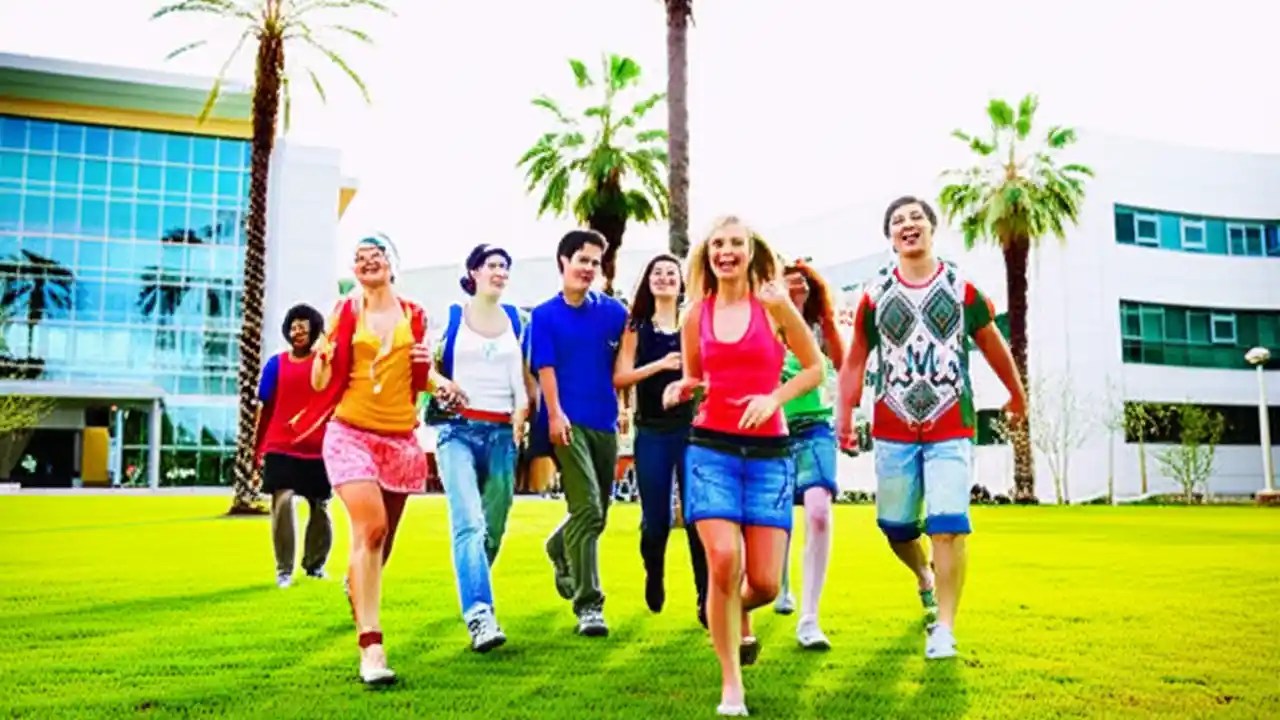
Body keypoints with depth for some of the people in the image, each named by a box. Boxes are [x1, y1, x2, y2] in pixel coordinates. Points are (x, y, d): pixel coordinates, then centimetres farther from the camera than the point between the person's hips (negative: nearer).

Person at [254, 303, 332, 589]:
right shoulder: (276, 364, 5)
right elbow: (264, 408, 8)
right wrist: (259, 448, 7)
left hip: (318, 451, 1)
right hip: (280, 450, -1)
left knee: (320, 508, 9)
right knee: (283, 502, -13)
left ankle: (315, 564, 28)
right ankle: (284, 570, -3)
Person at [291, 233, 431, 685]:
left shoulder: (414, 316, 7)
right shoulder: (345, 313, 3)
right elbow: (322, 383, 3)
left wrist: (426, 365, -7)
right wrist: (322, 358, -18)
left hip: (400, 437, 3)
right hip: (351, 433, -3)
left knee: (383, 535, 13)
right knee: (370, 527, -20)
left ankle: (359, 584, 49)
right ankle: (371, 646, -20)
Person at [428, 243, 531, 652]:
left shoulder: (515, 319, 15)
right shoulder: (452, 316, 8)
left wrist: (522, 408, 2)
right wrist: (441, 383, -12)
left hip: (503, 433, 3)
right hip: (459, 429, -3)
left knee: (493, 527, 3)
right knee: (469, 522, -19)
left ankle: (473, 596, 25)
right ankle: (479, 615, -27)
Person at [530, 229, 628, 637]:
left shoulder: (613, 311, 8)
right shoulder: (545, 315, 2)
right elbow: (545, 367, -6)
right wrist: (555, 414, -16)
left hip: (605, 422, 4)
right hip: (568, 423, -4)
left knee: (597, 512, 17)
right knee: (587, 510, -14)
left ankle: (559, 549, 48)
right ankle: (588, 605, -9)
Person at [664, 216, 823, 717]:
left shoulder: (773, 304, -1)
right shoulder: (696, 315, 6)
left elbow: (815, 368, 4)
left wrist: (774, 398, -11)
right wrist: (679, 389, -3)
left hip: (769, 451, -1)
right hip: (711, 448, 1)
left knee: (764, 582, -3)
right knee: (723, 561, -15)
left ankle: (738, 617, 37)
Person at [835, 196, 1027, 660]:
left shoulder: (962, 289, 4)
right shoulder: (875, 295, 4)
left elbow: (992, 345, 16)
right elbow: (855, 360, 7)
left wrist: (1016, 394, 26)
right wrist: (844, 415, -1)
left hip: (951, 430, -1)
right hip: (893, 431, 1)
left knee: (948, 525, -11)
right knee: (895, 526, 8)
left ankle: (943, 630, -3)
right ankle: (925, 576, 41)